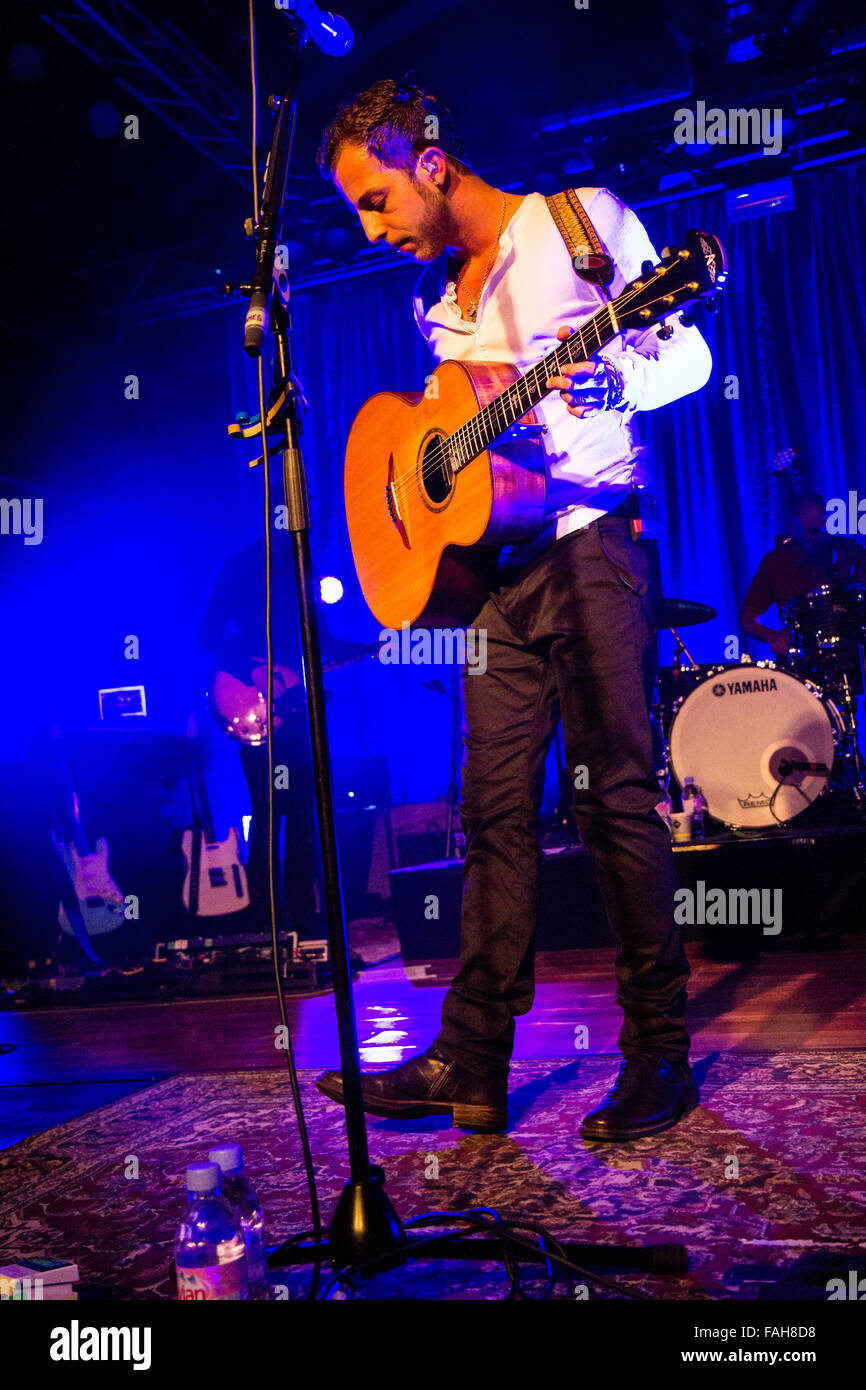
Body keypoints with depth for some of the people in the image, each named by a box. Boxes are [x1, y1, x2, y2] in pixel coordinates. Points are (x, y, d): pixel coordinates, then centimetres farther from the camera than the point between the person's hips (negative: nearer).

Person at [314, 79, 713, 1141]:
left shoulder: (583, 220, 3)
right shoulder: (436, 297, 21)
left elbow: (688, 357, -1)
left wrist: (614, 386, -21)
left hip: (590, 544, -6)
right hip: (495, 559, 6)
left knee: (614, 797, -6)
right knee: (496, 808, 2)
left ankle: (658, 1053, 6)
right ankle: (470, 1064, 5)